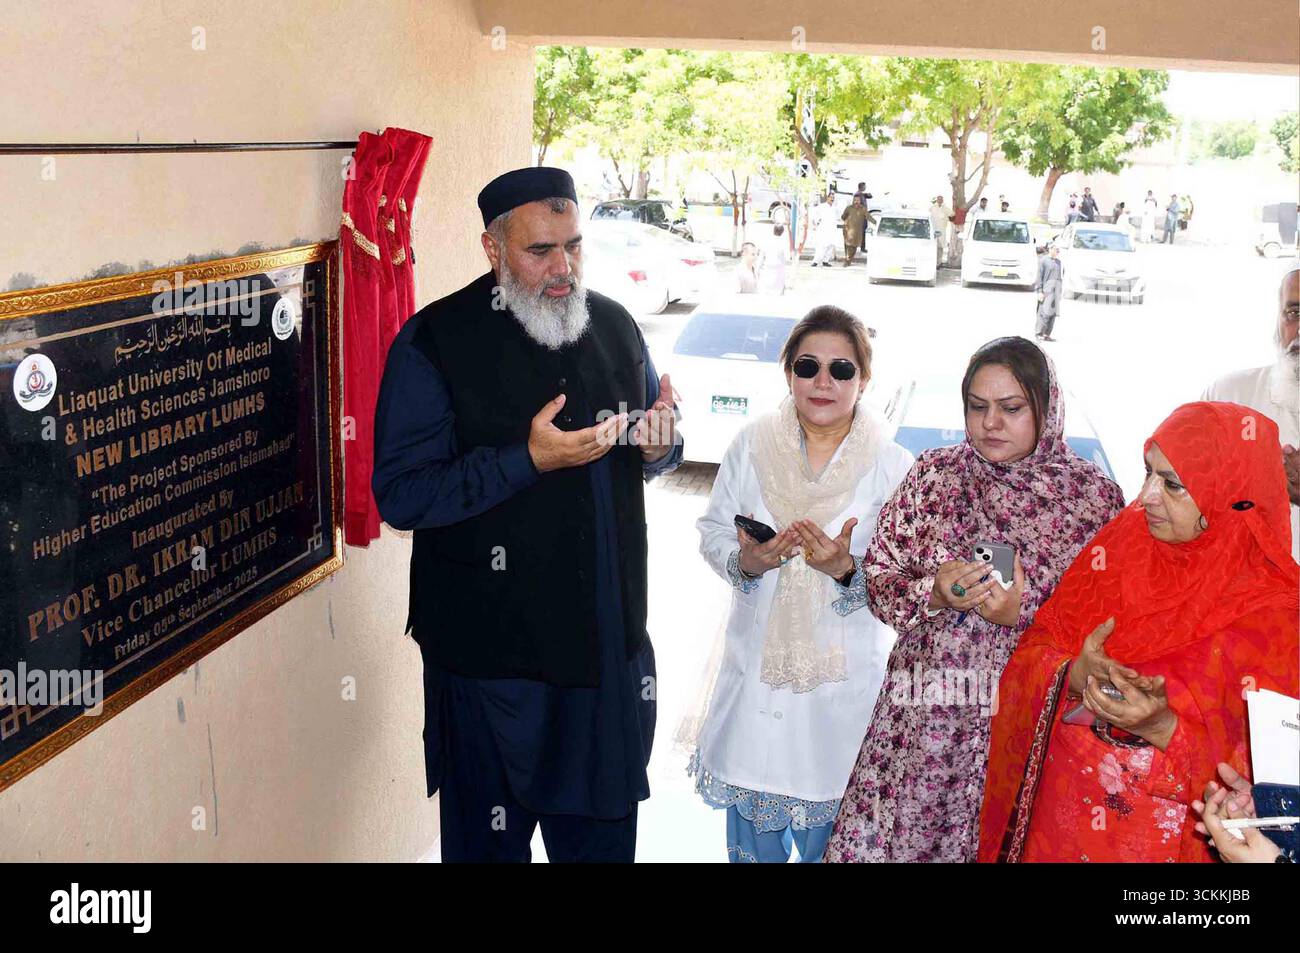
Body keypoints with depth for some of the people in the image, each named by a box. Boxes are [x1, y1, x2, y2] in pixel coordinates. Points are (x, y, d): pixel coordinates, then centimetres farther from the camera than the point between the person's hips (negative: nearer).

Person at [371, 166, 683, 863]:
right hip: (492, 653, -5)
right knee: (491, 838, 12)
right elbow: (399, 495, -17)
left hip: (612, 641, 5)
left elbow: (648, 453, 19)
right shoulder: (434, 343, -11)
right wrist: (527, 460, -26)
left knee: (603, 833, 20)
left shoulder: (614, 324, 6)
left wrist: (659, 445, -6)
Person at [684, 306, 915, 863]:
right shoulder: (751, 446, -1)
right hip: (758, 664, 2)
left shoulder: (892, 467, -7)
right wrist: (744, 561, -16)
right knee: (751, 841, 16)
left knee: (827, 840, 10)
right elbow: (713, 531, 5)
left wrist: (847, 570, -27)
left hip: (844, 675, -2)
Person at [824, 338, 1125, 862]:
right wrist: (935, 593, -15)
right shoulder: (933, 475, 5)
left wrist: (1025, 612, -16)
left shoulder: (1093, 494, -1)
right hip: (925, 714, 2)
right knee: (881, 839, 2)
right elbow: (879, 581, 4)